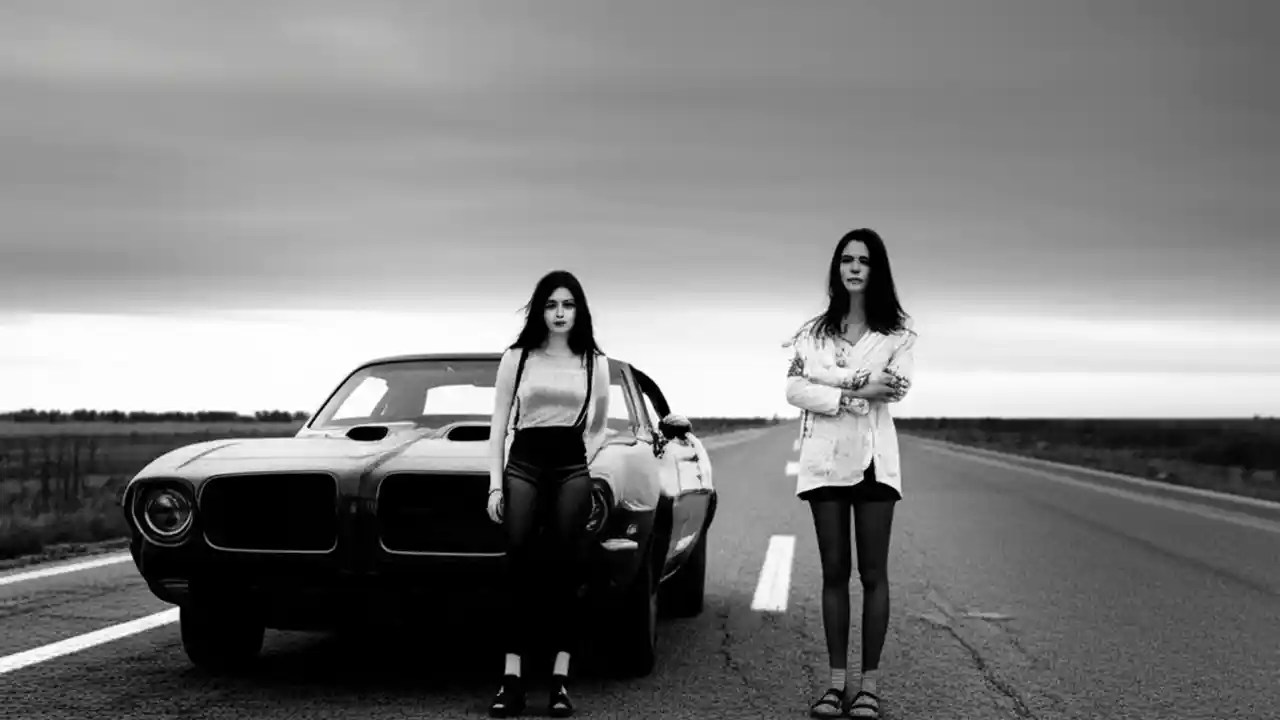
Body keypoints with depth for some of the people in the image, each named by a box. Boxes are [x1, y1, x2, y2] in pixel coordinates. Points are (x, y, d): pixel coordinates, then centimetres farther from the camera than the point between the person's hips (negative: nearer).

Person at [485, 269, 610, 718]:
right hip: (523, 466, -1)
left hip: (571, 471, 1)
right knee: (519, 571, -8)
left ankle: (560, 680, -1)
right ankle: (511, 680, -8)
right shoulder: (516, 358, 7)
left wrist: (584, 459, 6)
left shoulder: (595, 363, 11)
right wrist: (495, 483, -1)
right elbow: (499, 426, 6)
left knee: (565, 572, -3)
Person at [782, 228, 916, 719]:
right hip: (824, 457, 2)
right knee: (834, 572, 4)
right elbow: (794, 390, -4)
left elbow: (897, 385, -13)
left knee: (873, 573, 0)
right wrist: (857, 392, -16)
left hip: (872, 457, -2)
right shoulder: (815, 330, 9)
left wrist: (828, 374, -14)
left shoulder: (898, 330, 4)